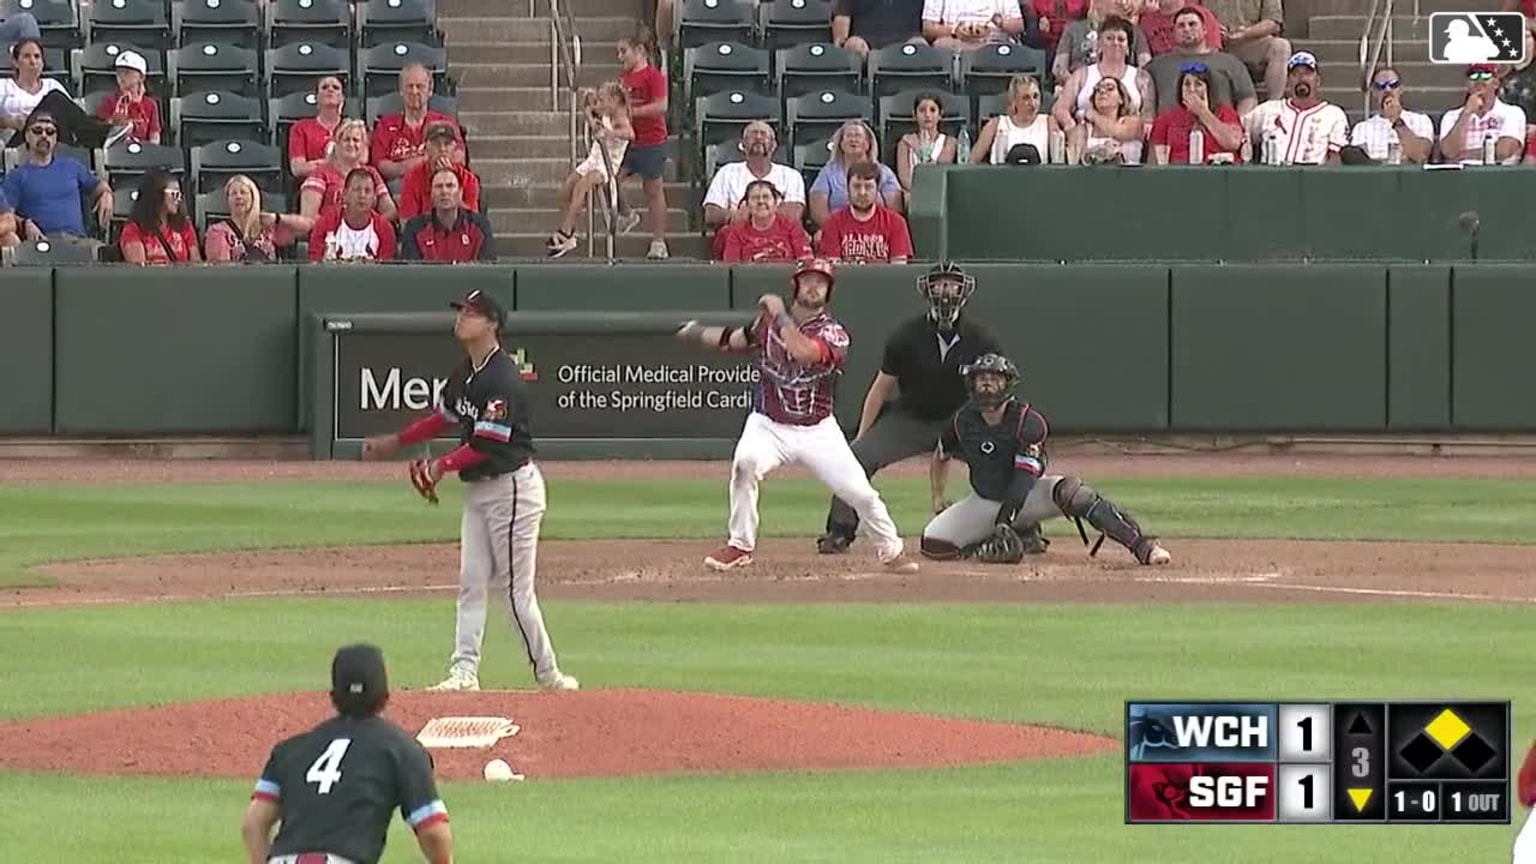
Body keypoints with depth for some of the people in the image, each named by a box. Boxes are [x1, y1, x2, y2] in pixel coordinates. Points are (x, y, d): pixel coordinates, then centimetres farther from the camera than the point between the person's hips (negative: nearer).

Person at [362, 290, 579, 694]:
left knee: (516, 590, -5)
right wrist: (395, 441, 24)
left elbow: (488, 443, -23)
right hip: (478, 489, 9)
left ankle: (548, 675, 5)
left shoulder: (502, 378, -20)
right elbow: (445, 417, 24)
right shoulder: (465, 373, 9)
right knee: (471, 584, 5)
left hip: (512, 487, -9)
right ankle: (464, 672, 4)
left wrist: (443, 465, -19)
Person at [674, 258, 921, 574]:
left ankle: (891, 551, 21)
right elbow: (738, 340, 21)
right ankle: (740, 546, -17)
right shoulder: (769, 321, 1)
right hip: (768, 426, 1)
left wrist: (780, 316, -24)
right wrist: (703, 335, 8)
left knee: (860, 492, -5)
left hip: (818, 431, -1)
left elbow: (804, 352, -33)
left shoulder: (832, 333, -12)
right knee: (745, 462, -30)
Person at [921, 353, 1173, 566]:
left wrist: (1004, 520, -35)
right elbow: (941, 456, 13)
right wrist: (938, 499, 8)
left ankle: (1142, 546, -40)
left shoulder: (1028, 421, -21)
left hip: (1028, 496, -4)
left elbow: (1025, 477, -27)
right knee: (933, 544, -15)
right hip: (985, 501, 4)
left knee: (1070, 490, -36)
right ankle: (1020, 538, 0)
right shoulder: (963, 421, -9)